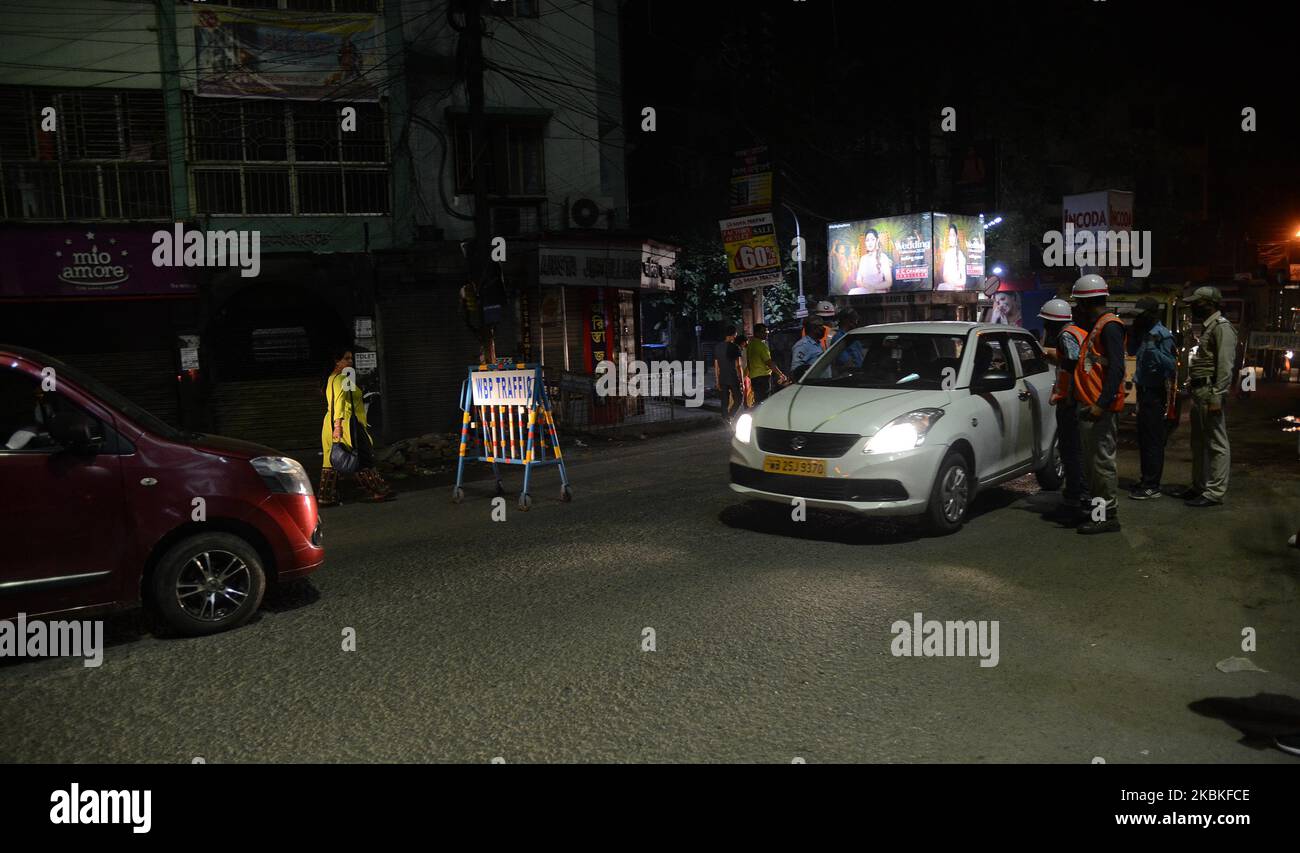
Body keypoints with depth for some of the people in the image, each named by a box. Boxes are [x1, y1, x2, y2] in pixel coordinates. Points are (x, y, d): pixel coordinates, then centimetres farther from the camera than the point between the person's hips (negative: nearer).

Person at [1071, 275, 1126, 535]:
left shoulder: (1109, 326, -13)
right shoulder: (1096, 327, 19)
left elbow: (1116, 369, -21)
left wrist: (1102, 404, -26)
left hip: (1101, 409, -10)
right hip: (1090, 407, 10)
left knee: (1102, 460, -7)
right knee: (1092, 460, 16)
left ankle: (1108, 516, -3)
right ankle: (1095, 506, 26)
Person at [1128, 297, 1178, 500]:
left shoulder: (1162, 335, -14)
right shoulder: (1146, 333, 14)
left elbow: (1171, 365, -20)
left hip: (1154, 393, -10)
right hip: (1145, 391, 10)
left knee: (1153, 439, -8)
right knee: (1144, 438, 15)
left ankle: (1152, 486, -6)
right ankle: (1147, 481, 24)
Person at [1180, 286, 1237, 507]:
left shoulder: (1222, 327, -10)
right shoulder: (1207, 327, 19)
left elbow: (1225, 366, -18)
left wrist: (1216, 397, -22)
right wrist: (1194, 389, 14)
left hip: (1210, 392, -10)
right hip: (1199, 391, 10)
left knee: (1216, 443, -5)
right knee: (1199, 443, 16)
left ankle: (1215, 492, -2)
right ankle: (1199, 487, 25)